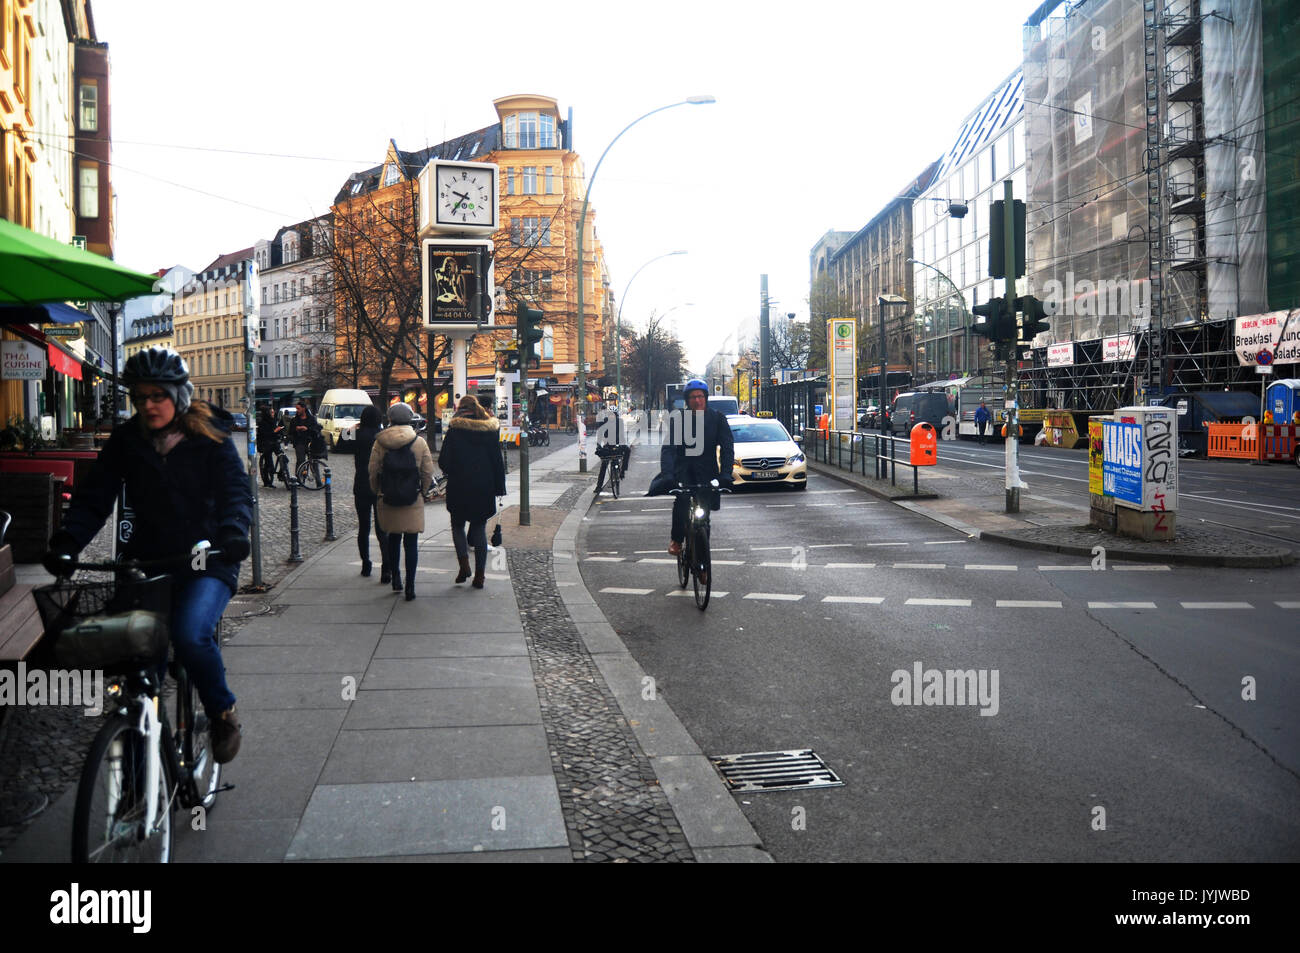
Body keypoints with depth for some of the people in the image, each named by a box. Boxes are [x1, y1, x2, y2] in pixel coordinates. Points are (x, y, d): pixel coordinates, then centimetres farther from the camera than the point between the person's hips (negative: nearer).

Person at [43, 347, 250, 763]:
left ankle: (223, 714, -1)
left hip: (206, 561, -4)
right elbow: (94, 498, -2)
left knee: (190, 634, -26)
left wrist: (233, 531, -34)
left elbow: (237, 491, -12)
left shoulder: (210, 438, -3)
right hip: (147, 558, 4)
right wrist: (65, 542, -20)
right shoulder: (126, 441, 5)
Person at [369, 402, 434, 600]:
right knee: (411, 543, 3)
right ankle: (410, 587, 1)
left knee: (393, 539, 20)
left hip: (388, 500, 1)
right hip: (413, 502, -1)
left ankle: (395, 576, 22)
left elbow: (373, 472, 0)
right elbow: (428, 473, -3)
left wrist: (378, 493, 15)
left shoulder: (380, 443, -3)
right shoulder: (419, 442, -4)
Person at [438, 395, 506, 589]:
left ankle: (464, 563, -3)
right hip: (484, 488, 2)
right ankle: (479, 575, 7)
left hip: (459, 486, -2)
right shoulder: (490, 430, 1)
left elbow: (443, 461, -7)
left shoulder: (455, 429, -8)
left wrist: (449, 472, 14)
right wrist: (499, 486, 9)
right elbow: (498, 461, 4)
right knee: (480, 529, 9)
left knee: (457, 525, 16)